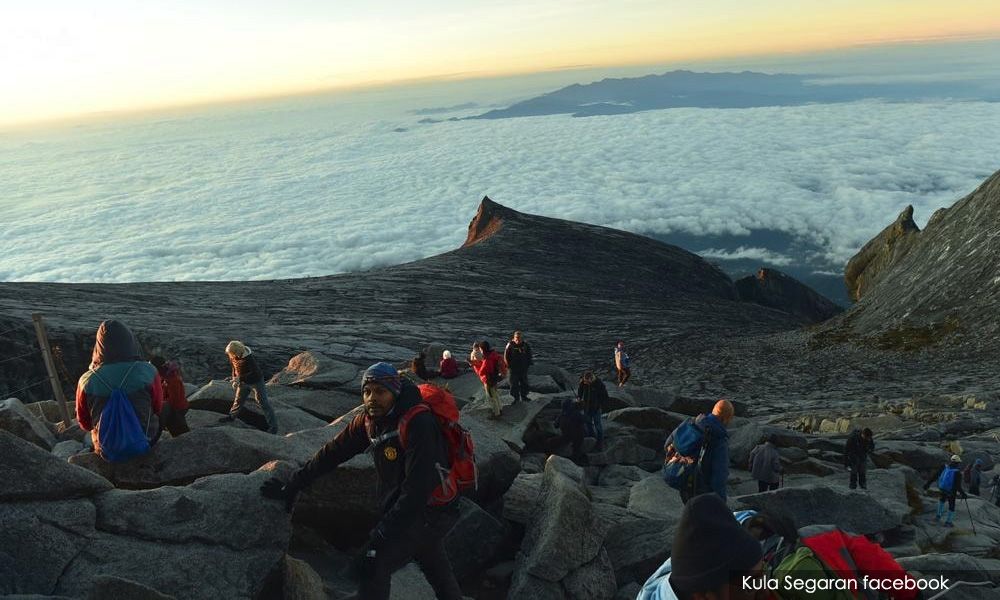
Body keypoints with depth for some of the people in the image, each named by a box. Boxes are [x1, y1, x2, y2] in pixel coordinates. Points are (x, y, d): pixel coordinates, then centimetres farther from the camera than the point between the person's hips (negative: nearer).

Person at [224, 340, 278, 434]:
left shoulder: (249, 358, -34)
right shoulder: (232, 355, -13)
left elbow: (255, 373, -29)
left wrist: (239, 378, -31)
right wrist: (235, 379, -2)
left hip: (256, 381, -7)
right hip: (244, 382, 7)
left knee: (263, 403, -4)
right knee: (238, 400, 23)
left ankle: (273, 426, 1)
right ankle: (232, 416, 50)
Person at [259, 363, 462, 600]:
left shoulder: (417, 423, -28)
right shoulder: (368, 421, -4)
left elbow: (417, 487, -31)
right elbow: (331, 453, 4)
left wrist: (384, 532, -29)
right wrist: (291, 487, 7)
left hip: (430, 511, -7)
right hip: (401, 509, 7)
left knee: (373, 564, -14)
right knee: (438, 574, 23)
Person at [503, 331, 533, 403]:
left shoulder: (525, 345, -5)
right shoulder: (510, 345, -13)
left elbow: (529, 355, 8)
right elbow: (506, 356, -7)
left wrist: (528, 363, 3)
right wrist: (508, 365, -8)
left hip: (523, 368, 3)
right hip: (513, 368, -3)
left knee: (524, 382, 13)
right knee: (514, 383, 6)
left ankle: (524, 396, 28)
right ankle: (516, 397, 20)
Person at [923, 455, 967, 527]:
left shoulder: (944, 467, -14)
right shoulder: (957, 473, -24)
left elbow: (935, 476, -8)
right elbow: (958, 486, -23)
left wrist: (928, 483, 1)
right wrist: (963, 494, -8)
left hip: (942, 488, 4)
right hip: (951, 492, -4)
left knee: (942, 499, 33)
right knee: (951, 506, 16)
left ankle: (938, 515, 35)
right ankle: (948, 522, 27)